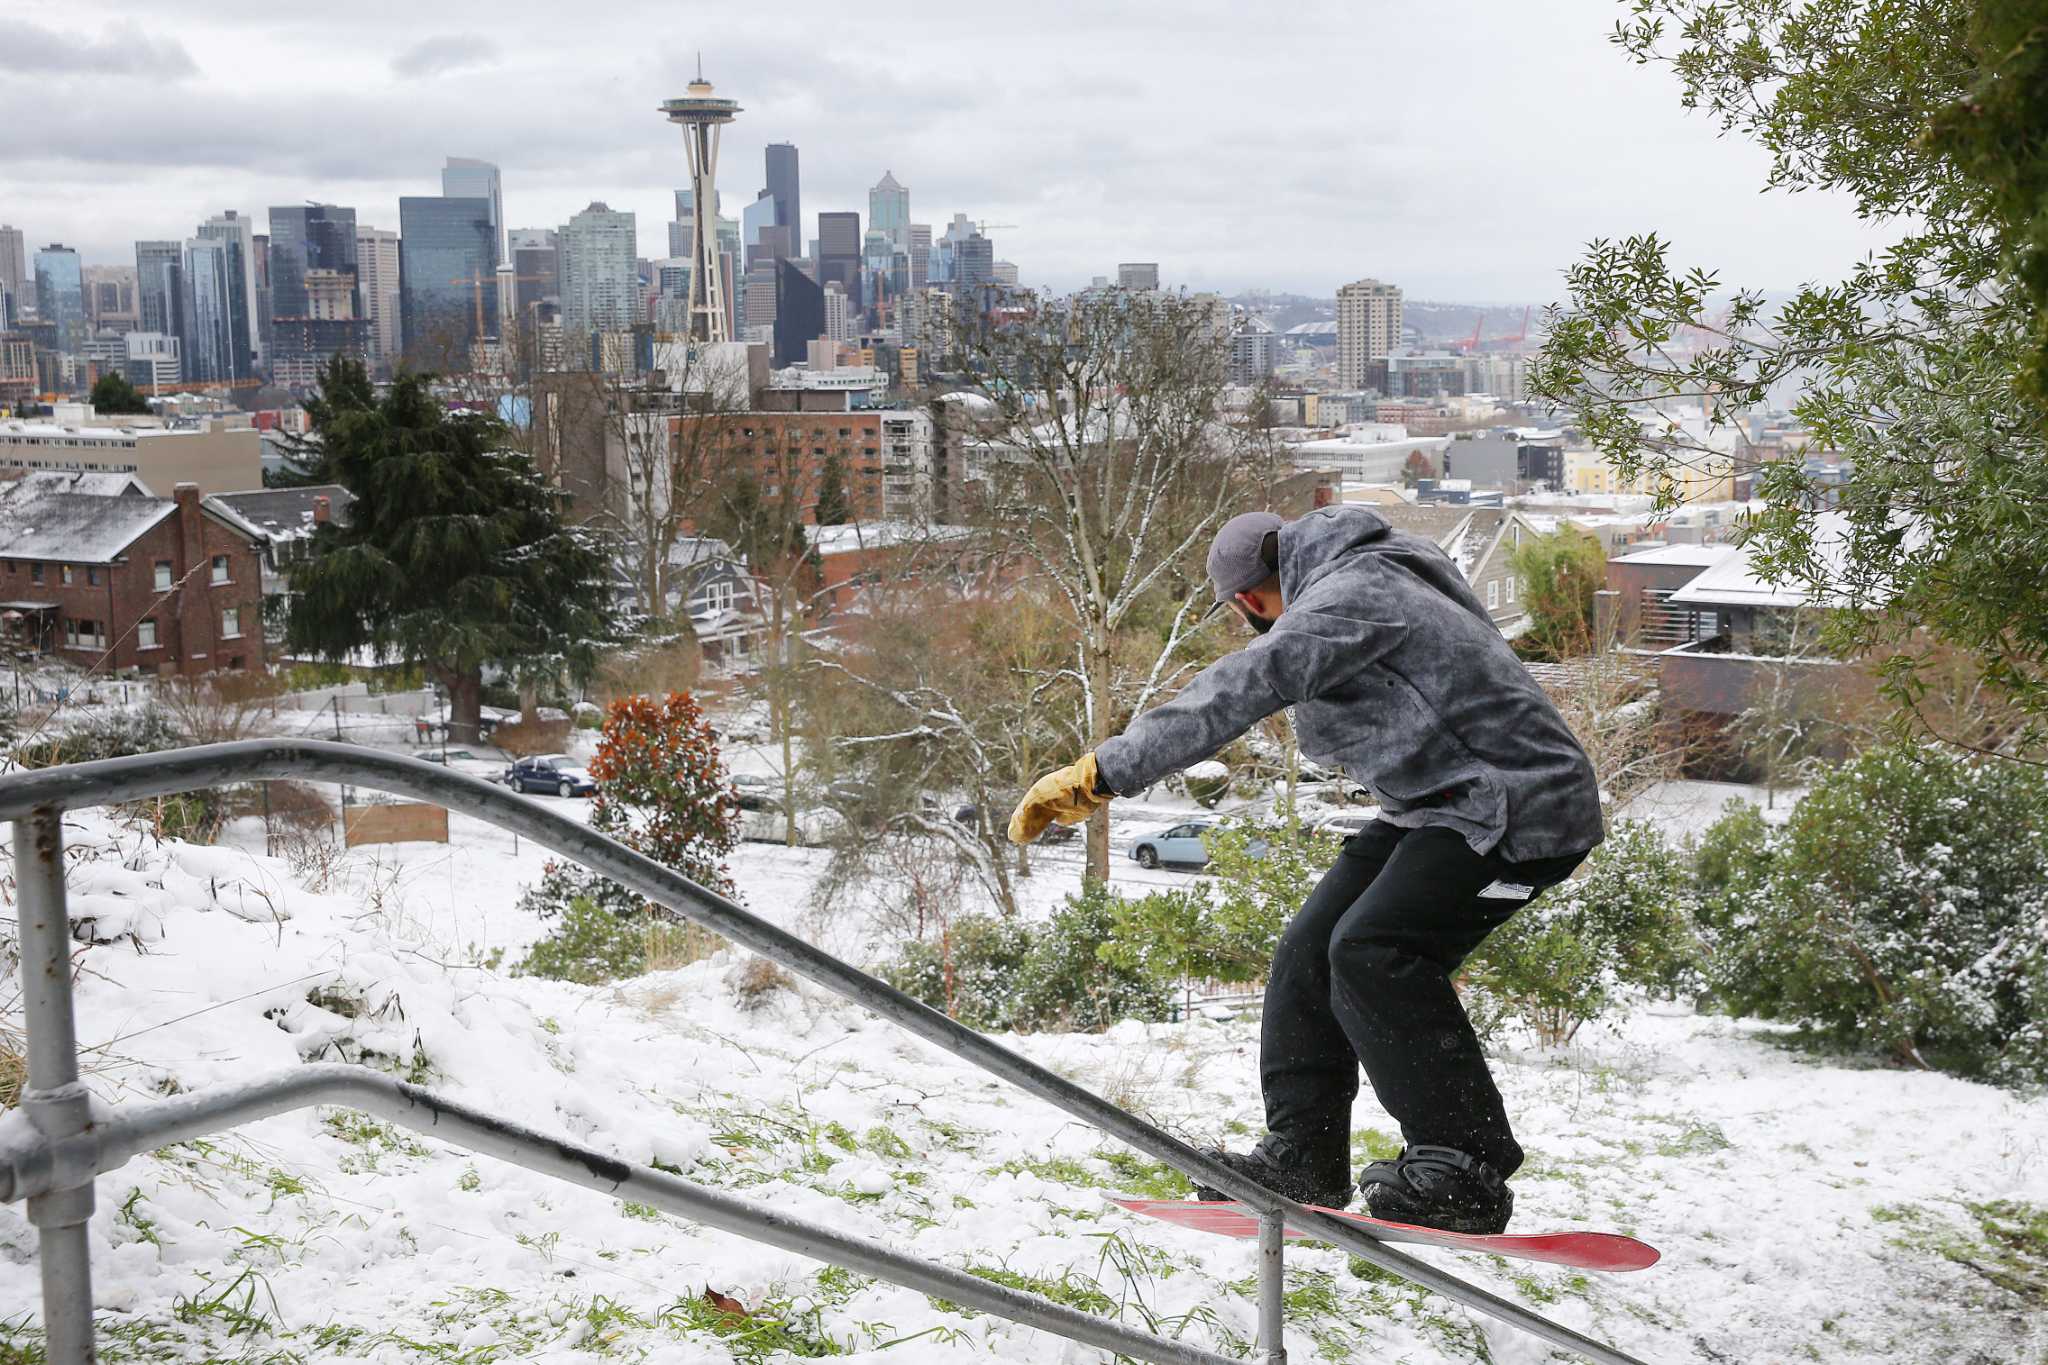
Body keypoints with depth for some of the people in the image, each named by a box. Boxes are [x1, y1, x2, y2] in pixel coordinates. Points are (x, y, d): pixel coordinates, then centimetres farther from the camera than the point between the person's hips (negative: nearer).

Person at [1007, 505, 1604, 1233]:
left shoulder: (1344, 602, -20)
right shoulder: (1373, 579, 11)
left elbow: (1231, 697, -29)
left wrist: (1100, 773, -31)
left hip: (1517, 809, -11)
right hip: (1440, 805, 11)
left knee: (1372, 951, -23)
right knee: (1312, 946, 3)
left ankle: (1466, 1169, -14)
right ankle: (1302, 1154, 8)